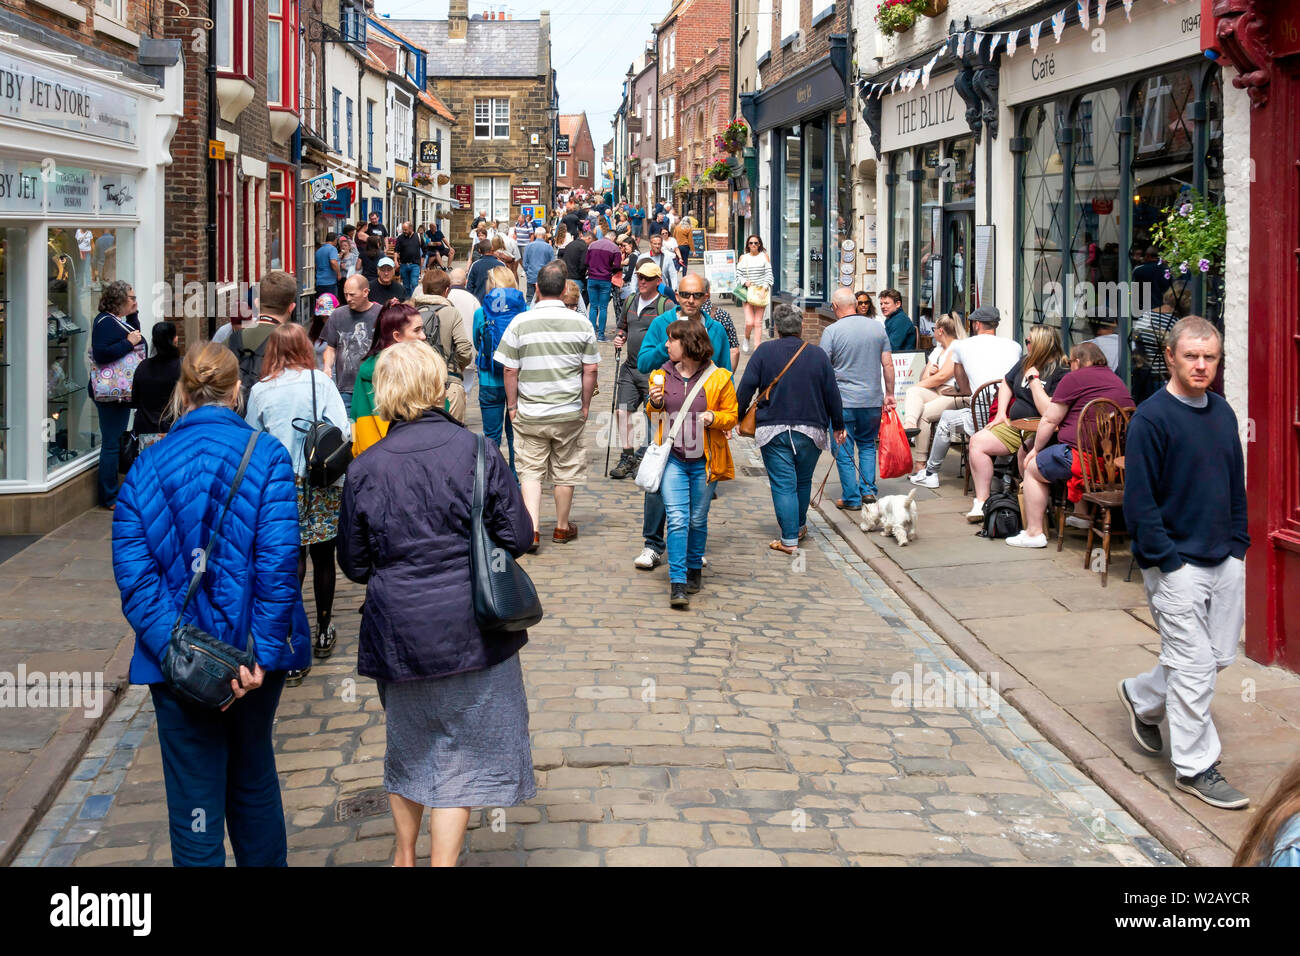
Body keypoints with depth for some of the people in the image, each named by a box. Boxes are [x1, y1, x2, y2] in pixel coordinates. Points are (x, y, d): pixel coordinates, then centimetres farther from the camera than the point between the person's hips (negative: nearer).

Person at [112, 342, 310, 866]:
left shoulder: (146, 465, -3)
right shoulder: (266, 454, -8)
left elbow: (133, 571, -11)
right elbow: (278, 561, -16)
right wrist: (261, 652, -14)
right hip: (250, 650, 1)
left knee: (194, 802, 7)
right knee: (254, 775, 23)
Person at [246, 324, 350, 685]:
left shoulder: (260, 391, -2)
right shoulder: (321, 382, -5)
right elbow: (342, 431, -10)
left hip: (280, 484, 0)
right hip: (322, 483, 0)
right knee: (323, 555, 15)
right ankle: (324, 632, 31)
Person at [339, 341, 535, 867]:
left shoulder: (365, 469, -7)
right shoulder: (478, 452, -11)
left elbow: (354, 563, 0)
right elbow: (518, 537, -6)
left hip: (400, 633, 2)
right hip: (471, 631, -2)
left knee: (407, 741, 21)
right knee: (462, 751, 9)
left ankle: (405, 854, 37)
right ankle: (442, 860, 9)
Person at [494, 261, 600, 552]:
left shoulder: (520, 323, -8)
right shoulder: (581, 324, -5)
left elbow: (510, 370, -5)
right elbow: (590, 370, -1)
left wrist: (512, 405, 6)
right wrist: (585, 405, 11)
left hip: (530, 414, -1)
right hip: (569, 413, 1)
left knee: (531, 470, 6)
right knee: (566, 470, 13)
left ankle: (532, 529, -6)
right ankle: (562, 527, 25)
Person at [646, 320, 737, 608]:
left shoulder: (718, 378, -3)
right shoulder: (663, 376, 6)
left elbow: (731, 416, 4)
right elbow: (654, 414, 19)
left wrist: (714, 418, -16)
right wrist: (655, 403, -3)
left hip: (703, 460, -1)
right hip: (672, 459, 1)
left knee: (698, 520, 10)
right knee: (677, 520, -9)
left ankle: (694, 569, 31)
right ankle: (677, 583, -10)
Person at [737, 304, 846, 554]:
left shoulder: (764, 351, -2)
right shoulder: (818, 355, 2)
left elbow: (746, 387, -5)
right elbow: (832, 394, 6)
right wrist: (838, 426, 17)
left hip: (773, 430, -2)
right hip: (811, 429, 2)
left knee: (783, 484, -2)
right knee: (803, 481, 19)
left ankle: (789, 540, -5)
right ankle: (799, 527, 36)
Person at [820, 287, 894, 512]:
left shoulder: (832, 331, -8)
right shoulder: (877, 327, 4)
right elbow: (888, 364, 6)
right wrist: (889, 394, 15)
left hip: (843, 401, -4)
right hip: (873, 400, 4)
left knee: (843, 450, 5)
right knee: (867, 444, 21)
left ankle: (851, 498, 6)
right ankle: (868, 489, 13)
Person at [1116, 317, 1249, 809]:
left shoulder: (1222, 412, 9)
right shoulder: (1151, 417, -14)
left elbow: (1237, 486, 17)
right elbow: (1139, 499, -15)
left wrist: (1238, 545, 9)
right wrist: (1166, 561, -17)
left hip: (1224, 560, 7)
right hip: (1176, 562, -7)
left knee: (1220, 654, 15)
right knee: (1194, 663, -4)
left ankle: (1143, 697, 38)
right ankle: (1195, 766, 8)